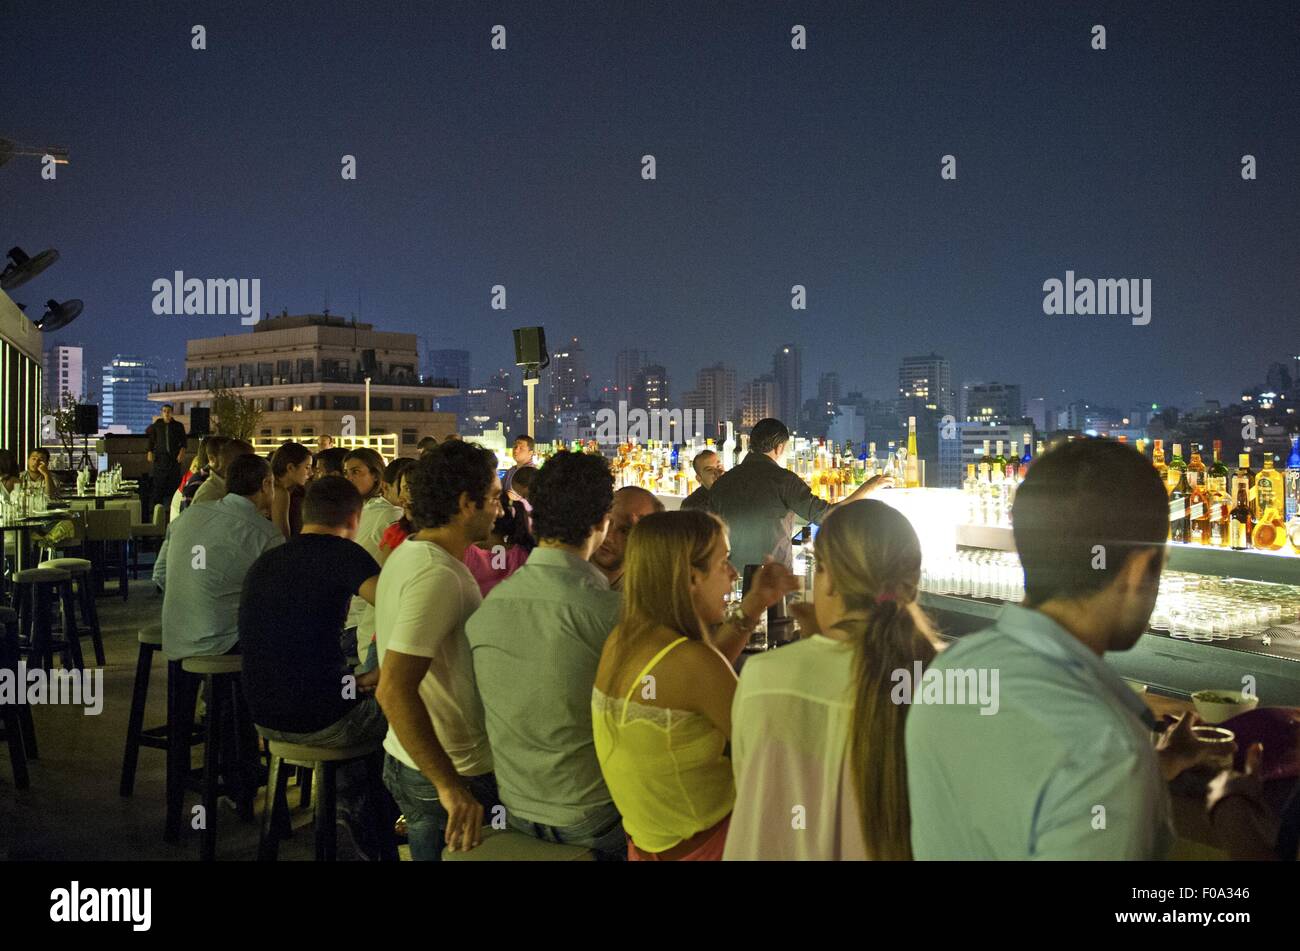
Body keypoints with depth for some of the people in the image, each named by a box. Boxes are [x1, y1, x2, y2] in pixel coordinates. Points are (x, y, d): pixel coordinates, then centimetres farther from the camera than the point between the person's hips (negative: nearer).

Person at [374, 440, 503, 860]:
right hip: (451, 775, -9)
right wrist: (451, 787, -30)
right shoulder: (438, 576, -24)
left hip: (407, 762, 9)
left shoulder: (408, 553, 7)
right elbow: (394, 690, -30)